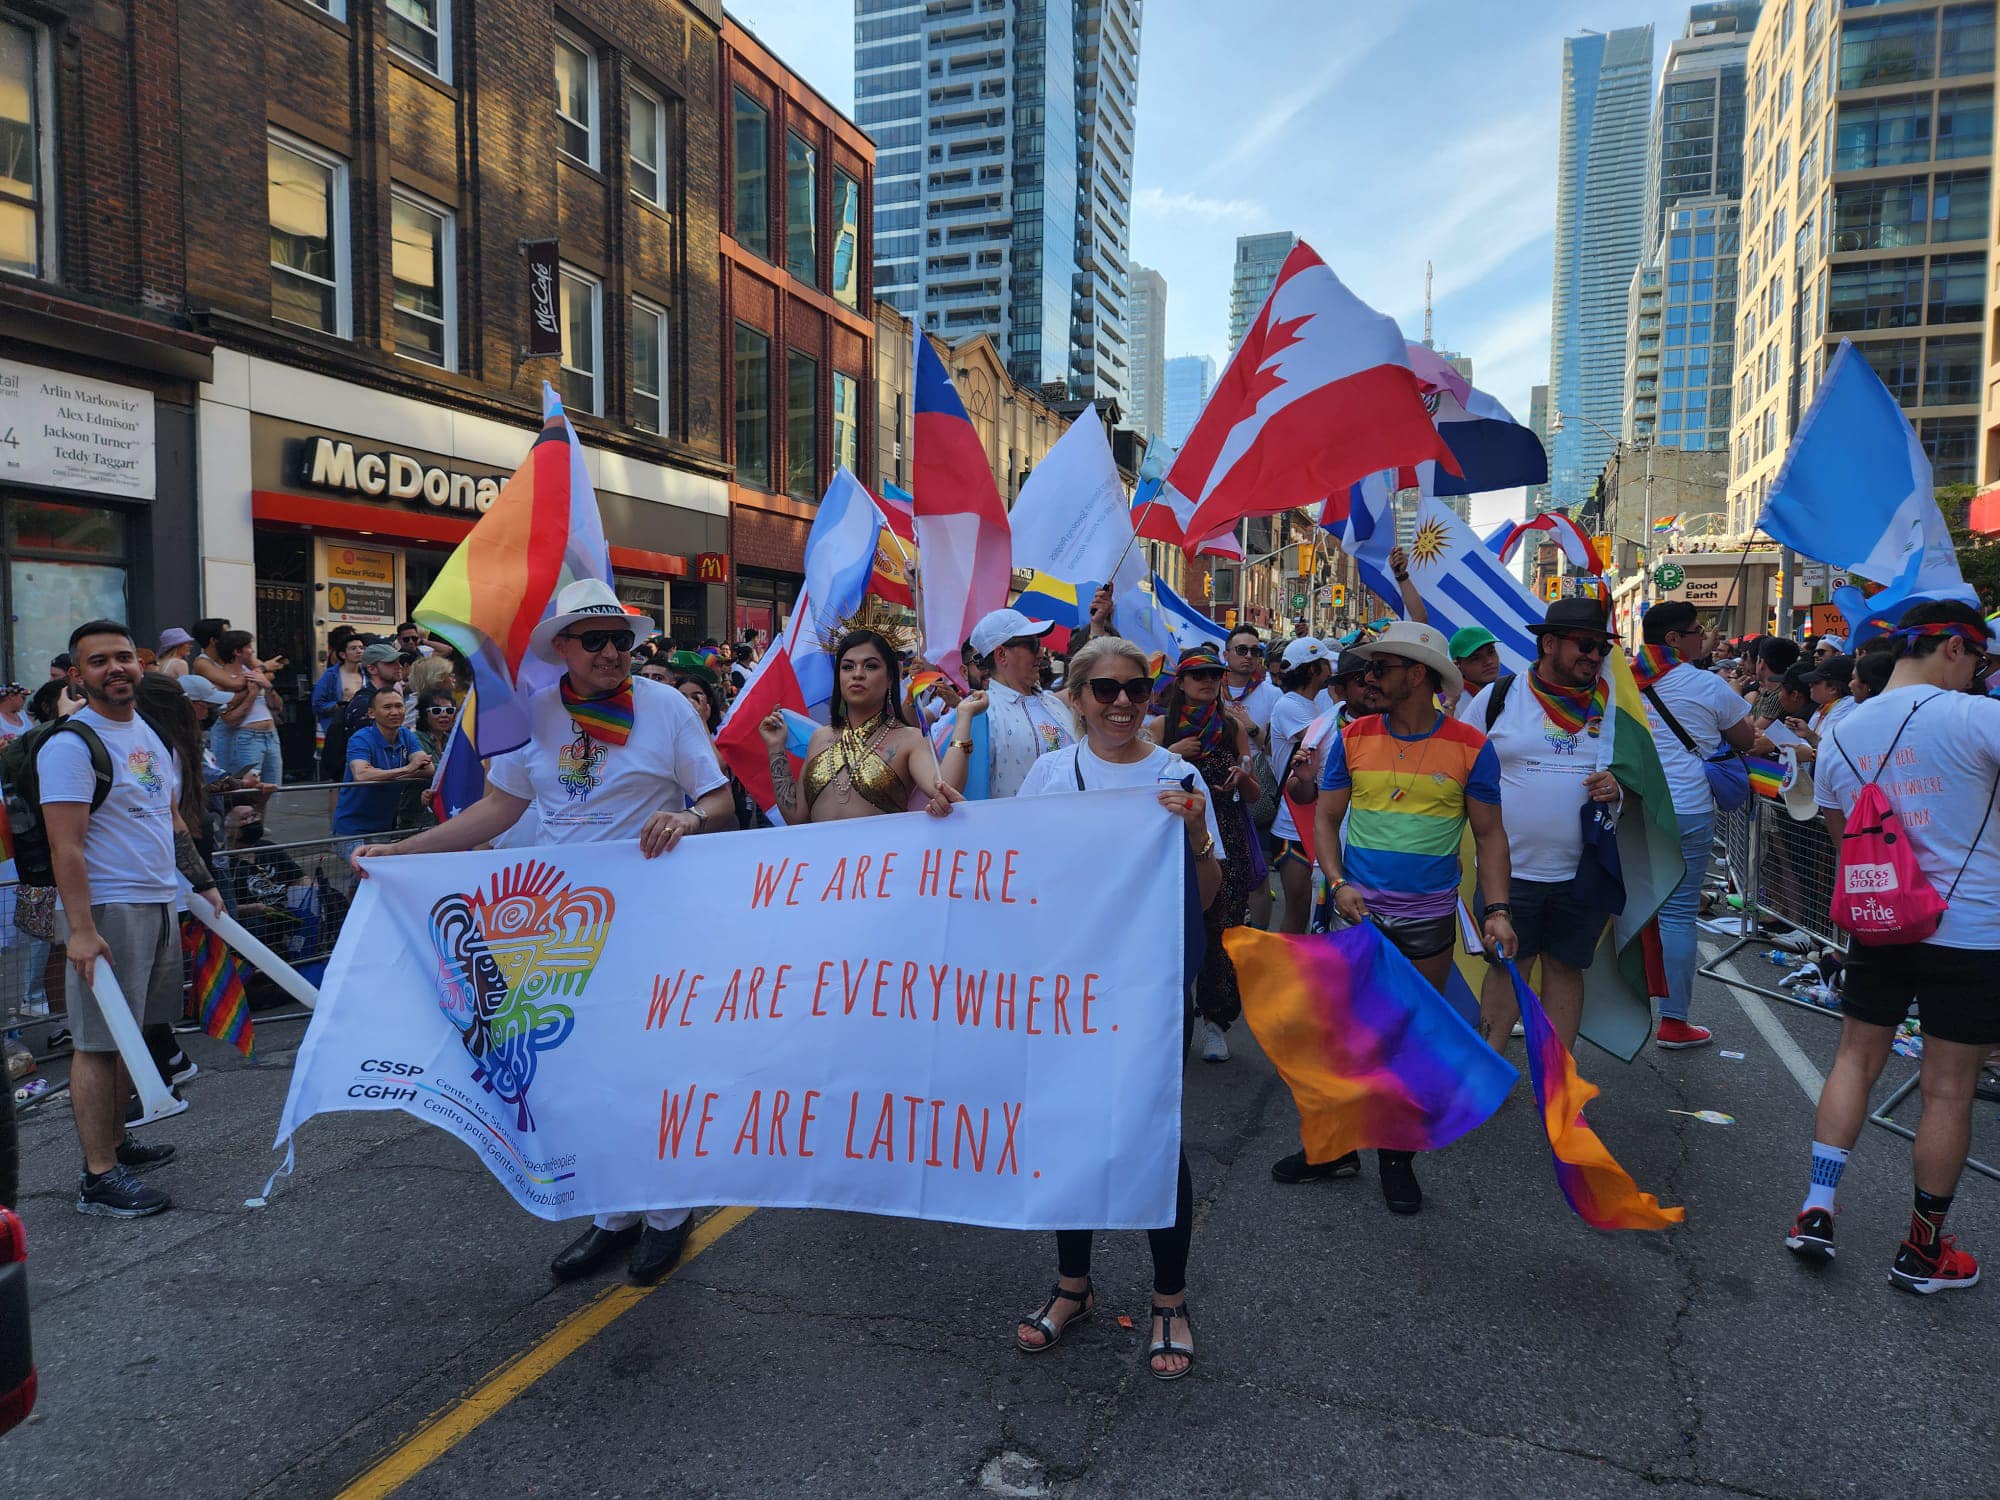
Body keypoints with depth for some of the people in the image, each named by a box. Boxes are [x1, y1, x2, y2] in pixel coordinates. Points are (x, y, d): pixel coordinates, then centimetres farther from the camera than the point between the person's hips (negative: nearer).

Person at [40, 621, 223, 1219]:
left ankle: (115, 1142, 26)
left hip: (160, 904, 8)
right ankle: (99, 1178, 1)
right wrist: (81, 929, -24)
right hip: (108, 910, -8)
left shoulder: (151, 733, 14)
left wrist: (202, 883, 21)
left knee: (128, 1033, 15)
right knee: (98, 1042, -4)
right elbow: (66, 846, -18)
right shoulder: (71, 744, -12)